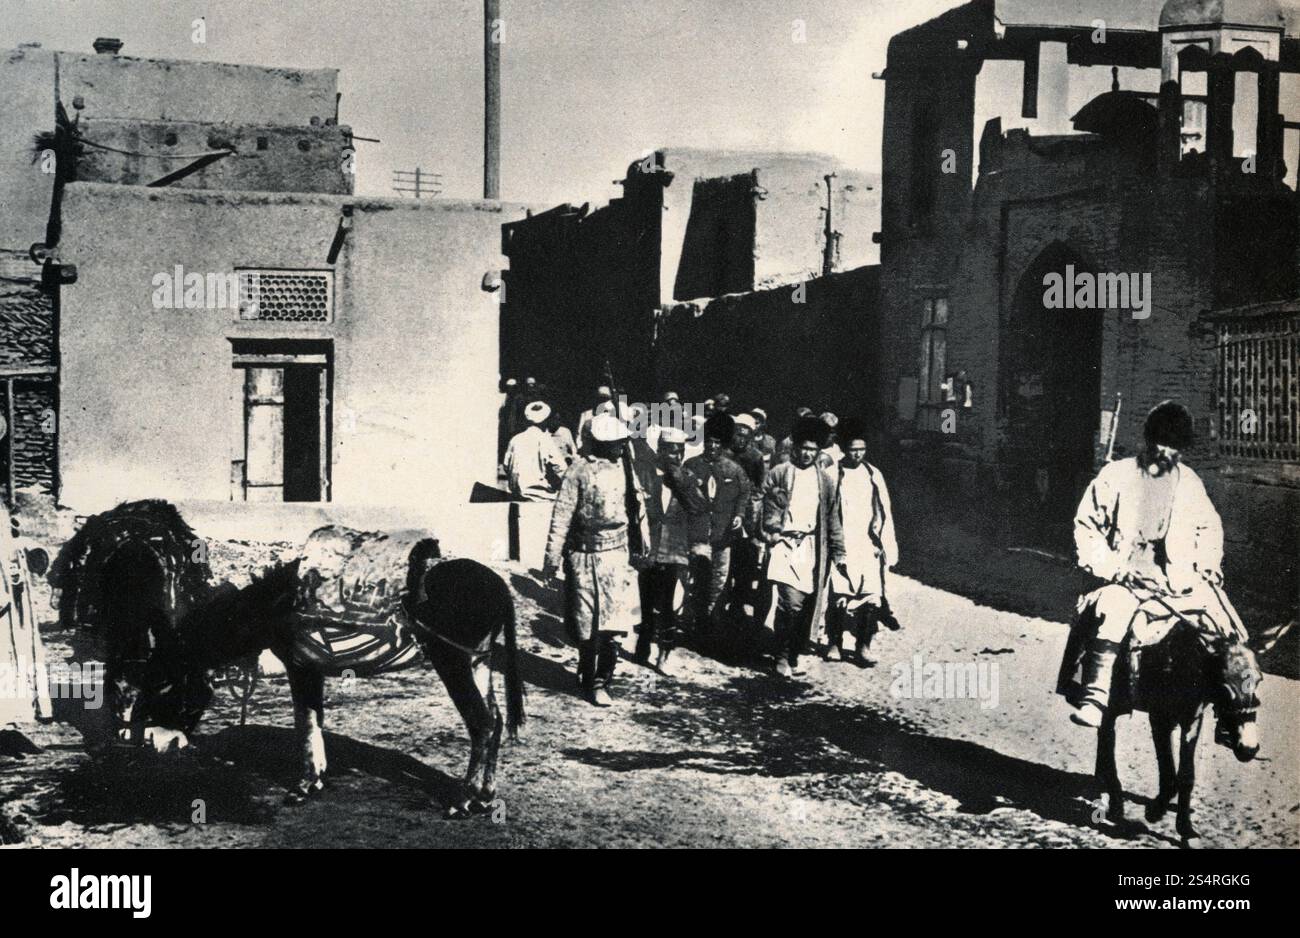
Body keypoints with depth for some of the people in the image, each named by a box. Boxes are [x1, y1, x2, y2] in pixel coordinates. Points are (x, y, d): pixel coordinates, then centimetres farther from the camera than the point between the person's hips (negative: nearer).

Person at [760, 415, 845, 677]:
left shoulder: (825, 480, 14)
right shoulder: (779, 473, 4)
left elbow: (833, 518, 14)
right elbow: (766, 509, 3)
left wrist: (838, 554, 10)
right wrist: (770, 532, -12)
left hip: (812, 548, 4)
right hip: (784, 544, -4)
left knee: (808, 606, 2)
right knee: (791, 602, -15)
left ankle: (795, 655, 16)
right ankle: (782, 657, -4)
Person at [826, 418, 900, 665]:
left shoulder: (873, 474, 10)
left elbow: (884, 512, 12)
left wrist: (887, 545, 7)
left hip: (868, 546, 3)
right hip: (841, 545, -3)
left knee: (870, 596, -4)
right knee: (839, 594, -7)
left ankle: (863, 645, 4)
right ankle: (834, 643, 6)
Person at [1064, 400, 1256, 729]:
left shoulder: (1190, 483, 12)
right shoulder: (1116, 476, 2)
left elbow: (1210, 529, 26)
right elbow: (1086, 526, 2)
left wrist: (1208, 568, 8)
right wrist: (1114, 568, -10)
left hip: (1181, 583, 4)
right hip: (1126, 580, -3)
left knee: (1229, 633, -12)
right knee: (1114, 608, -37)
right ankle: (1093, 698, -39)